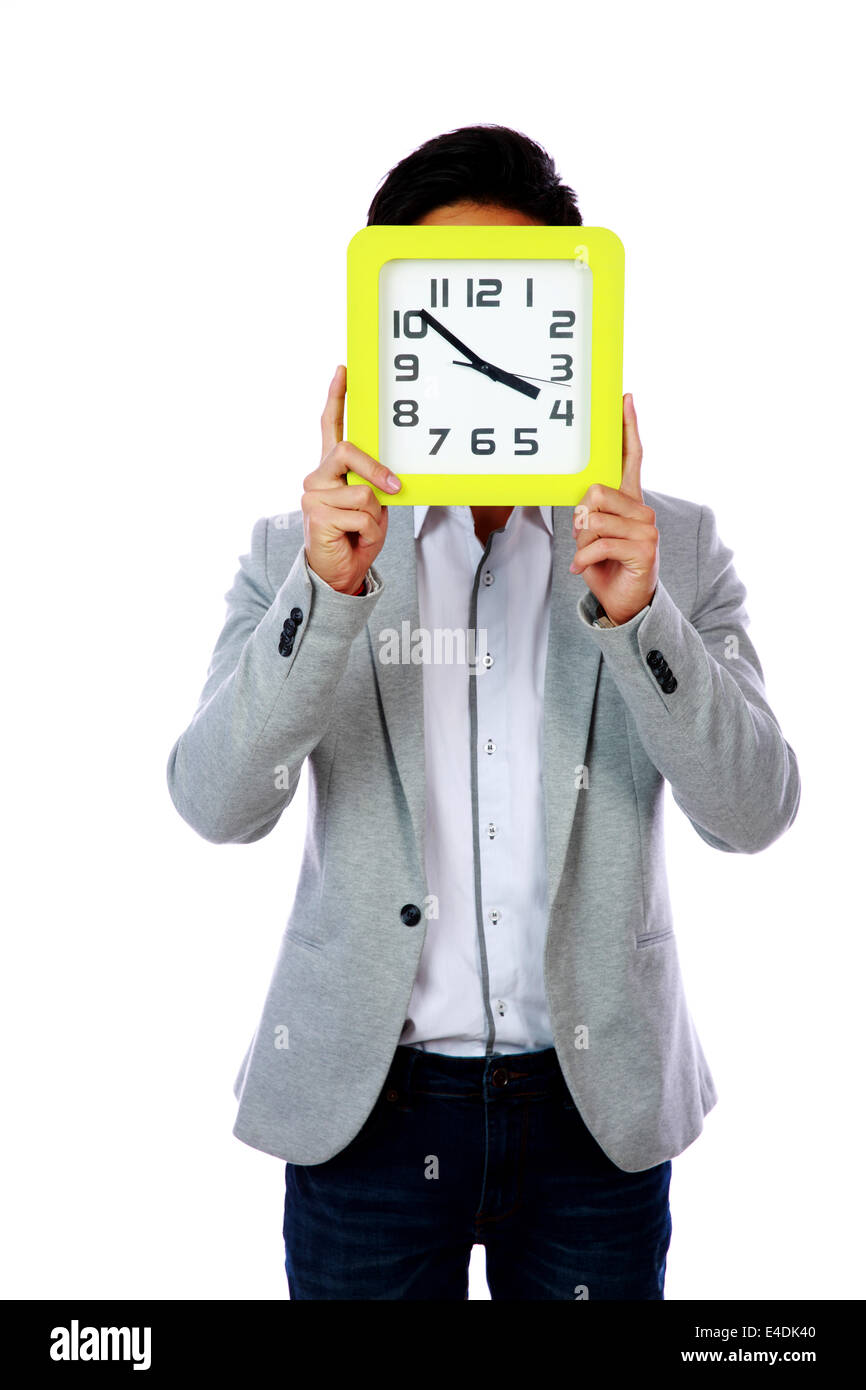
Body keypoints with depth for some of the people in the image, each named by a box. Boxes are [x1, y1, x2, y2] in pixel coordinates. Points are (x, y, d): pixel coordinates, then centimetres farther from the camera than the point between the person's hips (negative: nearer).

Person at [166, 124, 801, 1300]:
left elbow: (752, 811, -8)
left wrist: (634, 611, -22)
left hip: (598, 1106, 1)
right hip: (367, 1109, 0)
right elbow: (216, 804, -11)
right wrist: (330, 588, -24)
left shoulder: (673, 546, -1)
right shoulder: (301, 548, -1)